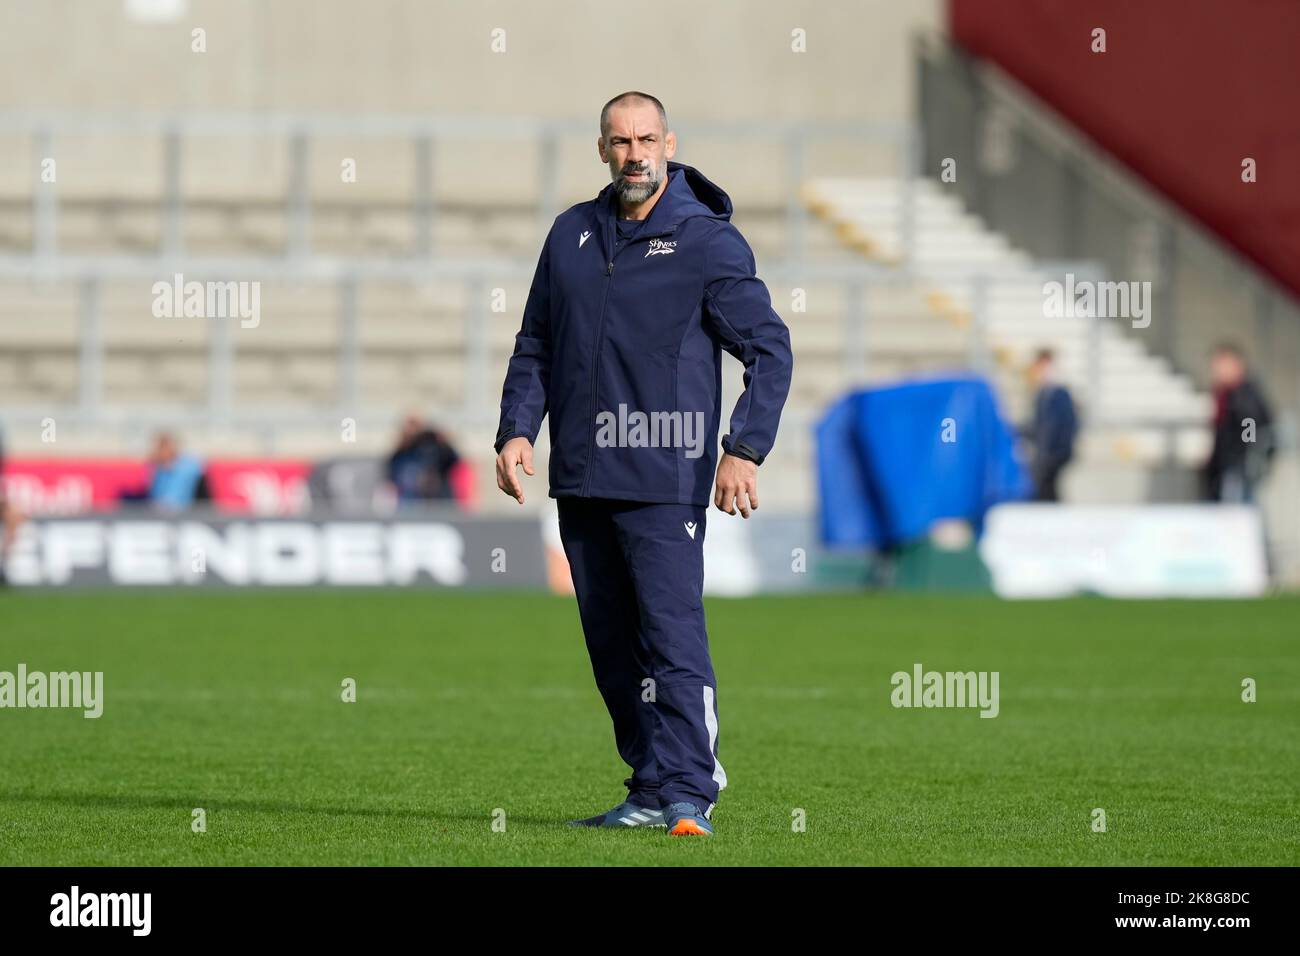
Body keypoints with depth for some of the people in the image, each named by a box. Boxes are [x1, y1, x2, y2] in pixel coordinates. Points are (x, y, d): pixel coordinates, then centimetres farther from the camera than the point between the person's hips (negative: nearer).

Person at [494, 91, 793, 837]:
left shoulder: (709, 241, -3)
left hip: (664, 478, -6)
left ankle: (683, 793, -14)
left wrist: (745, 451, -15)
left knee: (672, 632, -13)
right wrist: (517, 430, 5)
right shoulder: (572, 235, 12)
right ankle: (653, 786, 15)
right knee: (611, 643, 8)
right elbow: (536, 345, 19)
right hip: (581, 478, 6)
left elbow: (771, 349, -5)